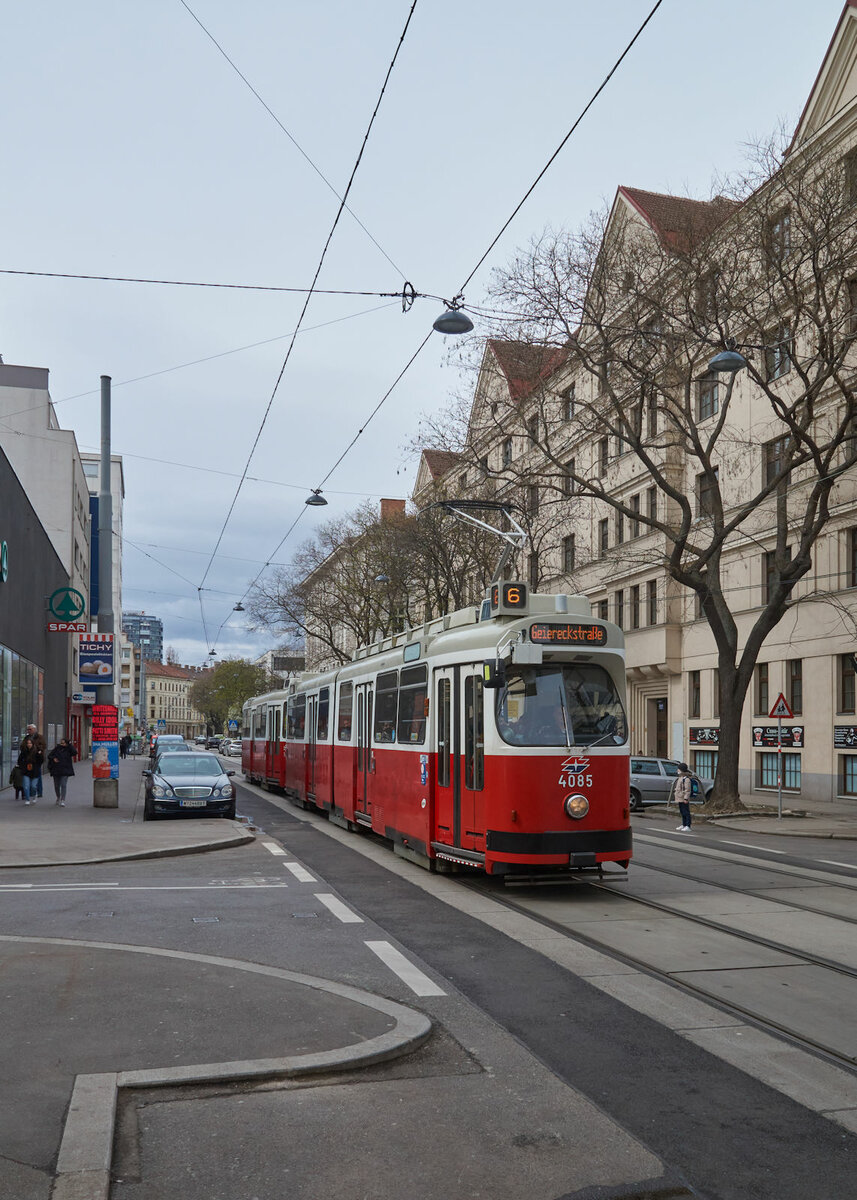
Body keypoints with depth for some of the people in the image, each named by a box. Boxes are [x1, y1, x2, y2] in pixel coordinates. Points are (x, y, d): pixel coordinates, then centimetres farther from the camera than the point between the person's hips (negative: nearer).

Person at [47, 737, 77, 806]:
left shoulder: (68, 750, 0)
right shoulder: (56, 749, 6)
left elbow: (74, 753, -17)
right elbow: (49, 756, 9)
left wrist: (70, 745, -16)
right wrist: (53, 758, -11)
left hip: (65, 771, -3)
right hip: (56, 770, 3)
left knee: (63, 785, -12)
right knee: (57, 786, 14)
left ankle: (63, 801, -15)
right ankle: (58, 797, 38)